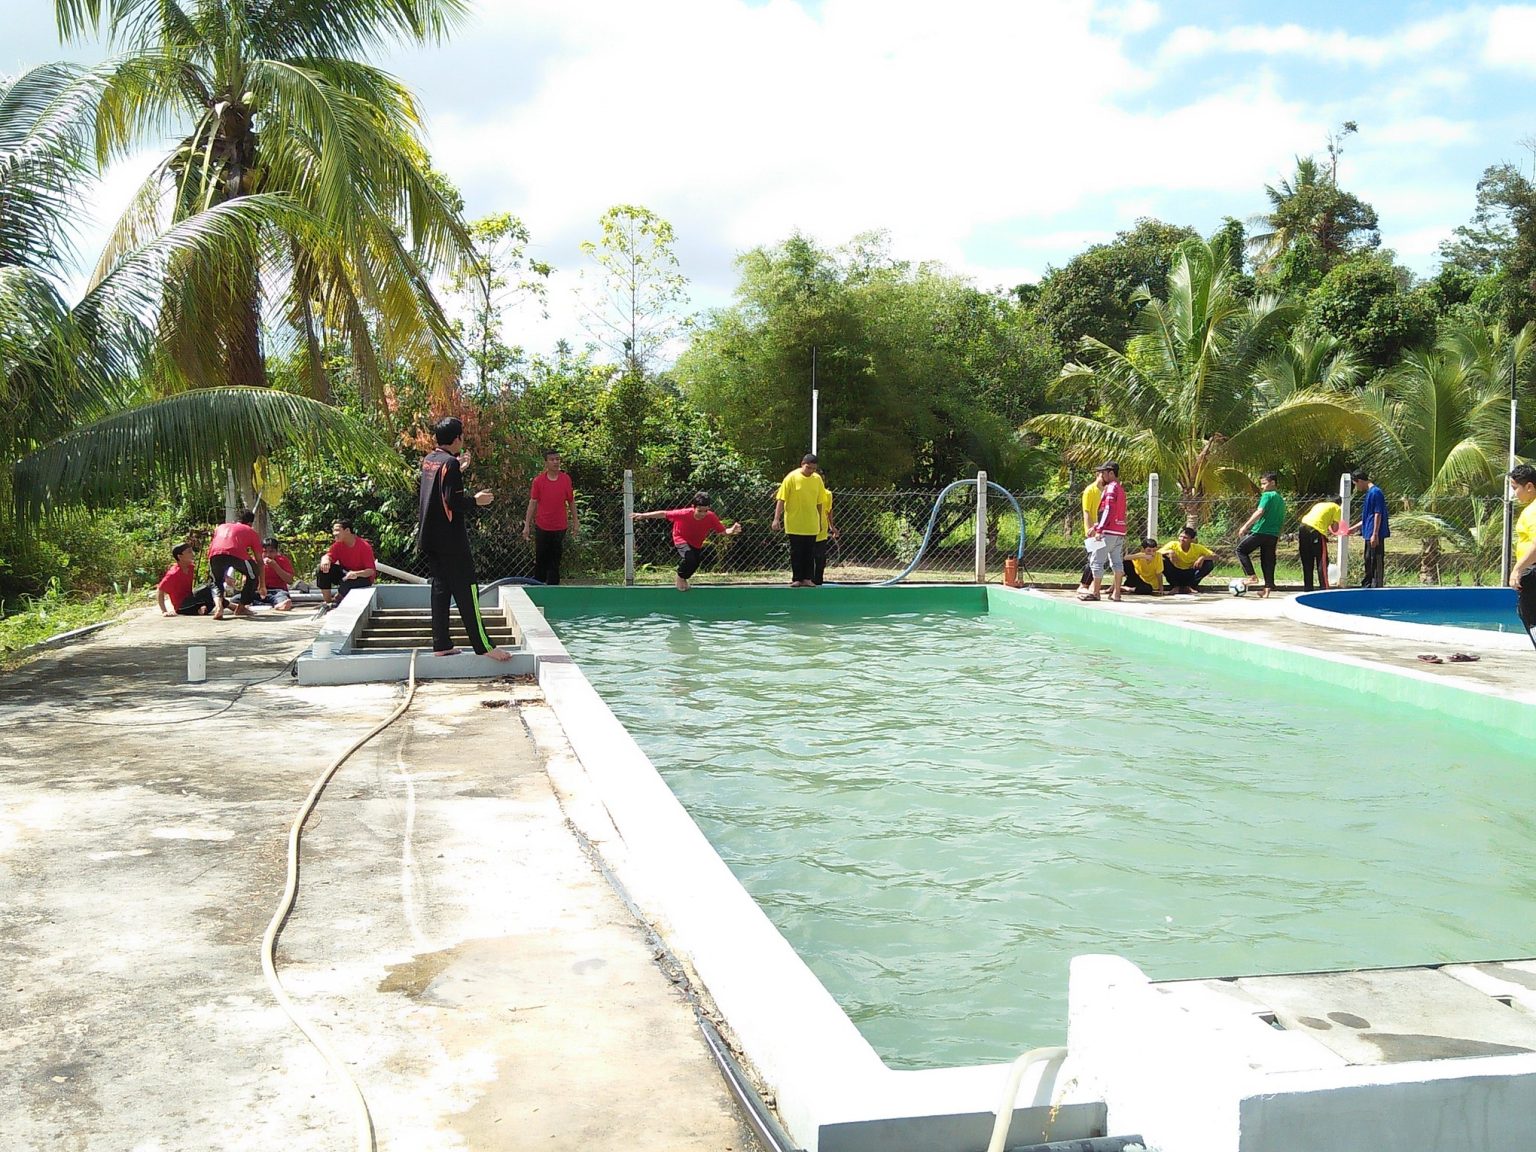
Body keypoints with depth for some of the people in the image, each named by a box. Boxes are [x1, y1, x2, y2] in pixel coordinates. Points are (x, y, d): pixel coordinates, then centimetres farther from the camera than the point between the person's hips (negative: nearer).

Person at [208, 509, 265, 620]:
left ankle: (218, 605, -2)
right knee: (253, 575, 27)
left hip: (215, 555, 2)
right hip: (237, 555, -2)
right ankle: (241, 607, 26)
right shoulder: (251, 531, 30)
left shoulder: (221, 527, 39)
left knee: (216, 583, 27)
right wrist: (262, 586, 42)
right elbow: (259, 561, 33)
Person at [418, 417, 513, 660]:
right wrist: (476, 501, -5)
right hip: (450, 539, -8)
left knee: (440, 589, 11)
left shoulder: (428, 460, 10)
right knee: (466, 591, -5)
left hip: (429, 537, 8)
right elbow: (455, 502, -21)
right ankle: (484, 646, -3)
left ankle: (442, 645, 11)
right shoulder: (450, 463, -16)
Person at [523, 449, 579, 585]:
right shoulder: (538, 480, -4)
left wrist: (575, 521, 9)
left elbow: (571, 501, 9)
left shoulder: (566, 479, 0)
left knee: (555, 560, 7)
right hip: (542, 527, -1)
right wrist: (527, 525, -2)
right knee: (540, 559, 6)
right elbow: (532, 502, 0)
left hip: (560, 527, 1)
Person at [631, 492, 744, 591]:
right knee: (689, 558, -29)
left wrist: (732, 531, -44)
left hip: (697, 544, 4)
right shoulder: (684, 514, -37)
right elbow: (664, 514, -28)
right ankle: (680, 577, 2)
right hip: (681, 539, -4)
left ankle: (684, 578, 53)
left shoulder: (711, 517, -30)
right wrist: (643, 515, -30)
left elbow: (723, 531, -21)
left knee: (694, 564, 17)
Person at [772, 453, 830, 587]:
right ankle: (796, 579, 9)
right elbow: (781, 499, -8)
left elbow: (819, 502, 12)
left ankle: (807, 578, 11)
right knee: (796, 552, 2)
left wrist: (820, 521, 14)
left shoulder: (817, 479, 3)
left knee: (810, 552, 4)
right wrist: (776, 518, -14)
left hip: (811, 525, 3)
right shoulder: (792, 477, -8)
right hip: (794, 524, -3)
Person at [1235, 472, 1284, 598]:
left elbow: (1259, 512, -20)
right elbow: (1282, 522, 21)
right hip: (1274, 535, 8)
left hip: (1261, 531, -8)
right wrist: (1278, 538, 26)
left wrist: (1245, 526, -22)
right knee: (1268, 560, 10)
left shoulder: (1267, 495, -7)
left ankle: (1251, 576, -5)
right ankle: (1268, 587, 6)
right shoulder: (1281, 499, 18)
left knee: (1241, 549, 6)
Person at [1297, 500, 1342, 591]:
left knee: (1307, 564, 14)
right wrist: (1331, 532, 25)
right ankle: (1324, 589, -3)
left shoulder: (1319, 504, 31)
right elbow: (1335, 529, 5)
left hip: (1303, 528, 6)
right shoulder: (1337, 508, 13)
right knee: (1322, 563, 1)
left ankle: (1307, 589, 16)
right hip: (1316, 531, -6)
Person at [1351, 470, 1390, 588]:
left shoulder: (1375, 492, -13)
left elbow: (1378, 515, -18)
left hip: (1375, 536, -10)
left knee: (1376, 562, -6)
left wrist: (1375, 534, -21)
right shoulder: (1369, 493, 17)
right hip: (1369, 536, 10)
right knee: (1368, 563, 16)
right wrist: (1354, 528, 28)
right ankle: (1366, 588, 24)